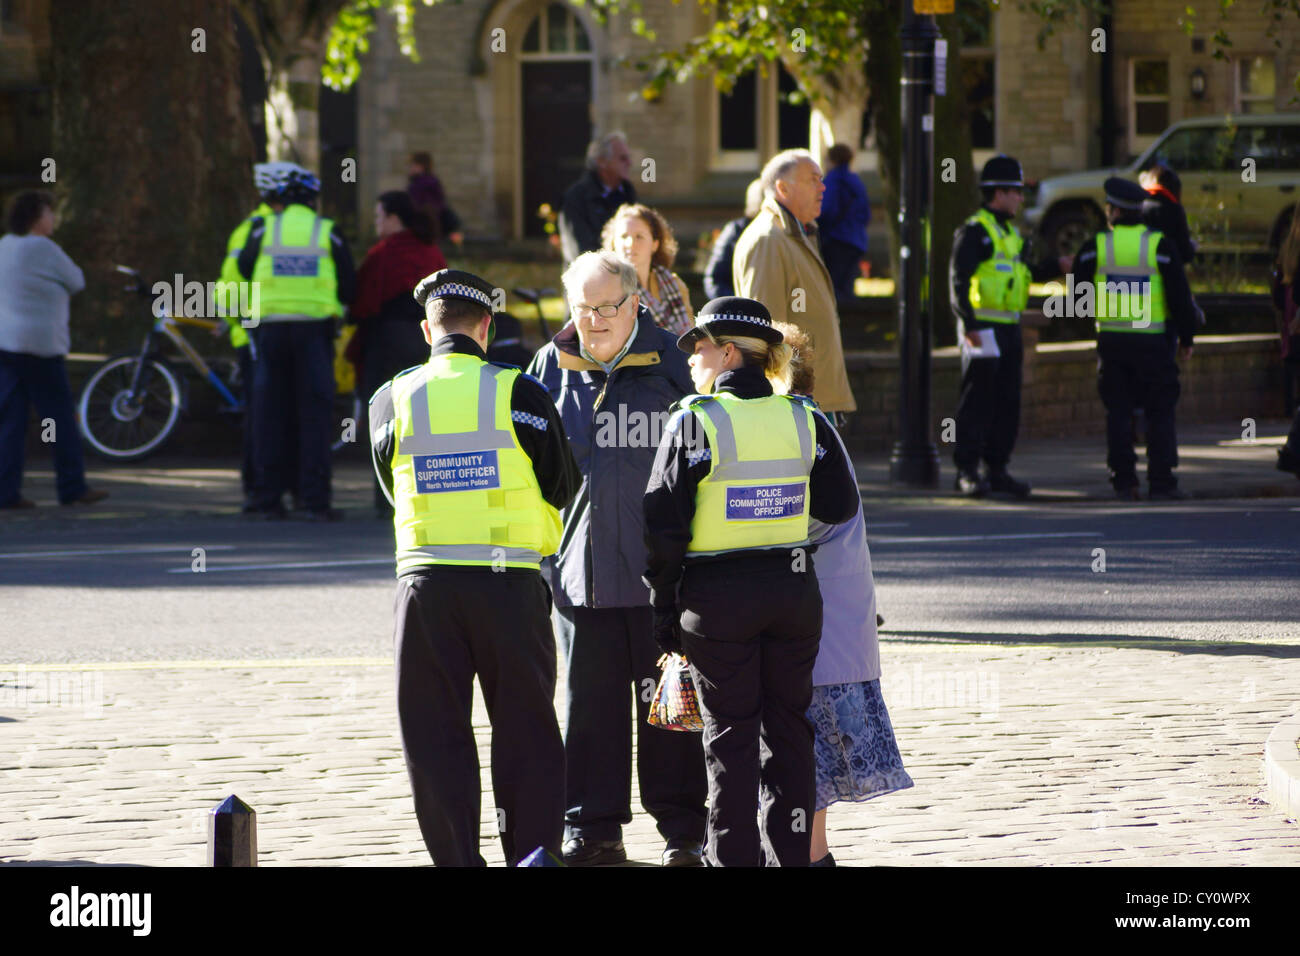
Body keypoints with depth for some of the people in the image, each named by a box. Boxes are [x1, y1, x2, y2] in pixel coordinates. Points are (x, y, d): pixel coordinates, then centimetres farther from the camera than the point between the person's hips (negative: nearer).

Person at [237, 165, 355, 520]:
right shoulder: (328, 232, 2)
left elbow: (244, 267, 15)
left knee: (270, 414, 8)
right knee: (314, 415, 2)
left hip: (271, 327, 1)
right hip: (315, 328, -1)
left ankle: (269, 498, 7)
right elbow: (349, 287, 3)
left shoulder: (263, 228, 1)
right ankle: (315, 500, -4)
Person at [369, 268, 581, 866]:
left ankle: (457, 860, 7)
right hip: (511, 585, -1)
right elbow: (564, 487, 5)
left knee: (435, 737, 8)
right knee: (526, 734, 8)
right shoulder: (518, 395, -3)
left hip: (425, 584, 1)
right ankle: (533, 852, 6)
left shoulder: (390, 402, 2)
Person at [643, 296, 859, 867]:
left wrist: (664, 612, -2)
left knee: (729, 734, 4)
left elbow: (664, 525, -9)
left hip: (717, 596, -3)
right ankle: (790, 854, 15)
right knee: (788, 728, 12)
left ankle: (734, 856, 5)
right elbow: (841, 506, 4)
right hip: (794, 591, 3)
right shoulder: (804, 419, 1)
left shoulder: (694, 422, -10)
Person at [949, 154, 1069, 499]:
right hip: (983, 327, -9)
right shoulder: (974, 231, -10)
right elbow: (959, 280, -16)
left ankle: (998, 470, 16)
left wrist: (1054, 267, 12)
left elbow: (1023, 272, 27)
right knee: (976, 402, -7)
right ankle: (967, 471, -5)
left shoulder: (1010, 232, 18)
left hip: (1009, 330, 9)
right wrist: (968, 325, -23)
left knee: (1007, 403, 10)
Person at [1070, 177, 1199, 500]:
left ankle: (1124, 482, 3)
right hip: (1153, 341, -2)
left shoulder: (1095, 247, -1)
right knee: (1160, 412, 3)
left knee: (1118, 413, 6)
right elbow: (1180, 297, -5)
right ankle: (1161, 482, -2)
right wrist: (1186, 338, 6)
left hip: (1111, 340, 2)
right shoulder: (1160, 246, -5)